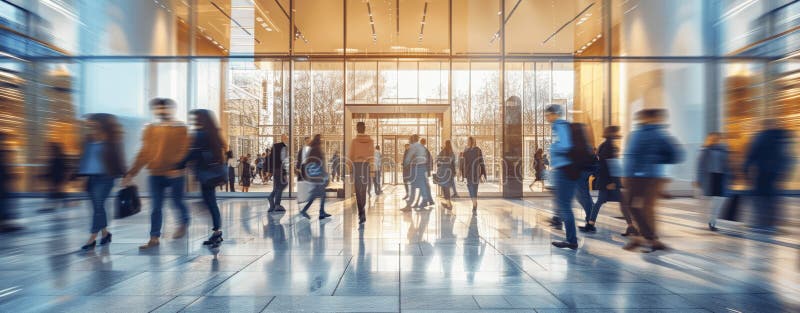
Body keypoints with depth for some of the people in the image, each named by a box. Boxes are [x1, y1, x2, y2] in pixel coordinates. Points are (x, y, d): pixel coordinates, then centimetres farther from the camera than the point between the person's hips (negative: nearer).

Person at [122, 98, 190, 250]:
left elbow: (184, 151, -10)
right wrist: (131, 173, 7)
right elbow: (144, 153, 10)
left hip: (175, 174, -3)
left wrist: (177, 166, -26)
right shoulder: (150, 129, 9)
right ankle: (154, 238, 9)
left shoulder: (181, 129, -2)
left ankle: (184, 223, 36)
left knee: (177, 202, 9)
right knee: (156, 207, 3)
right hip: (155, 175, 3)